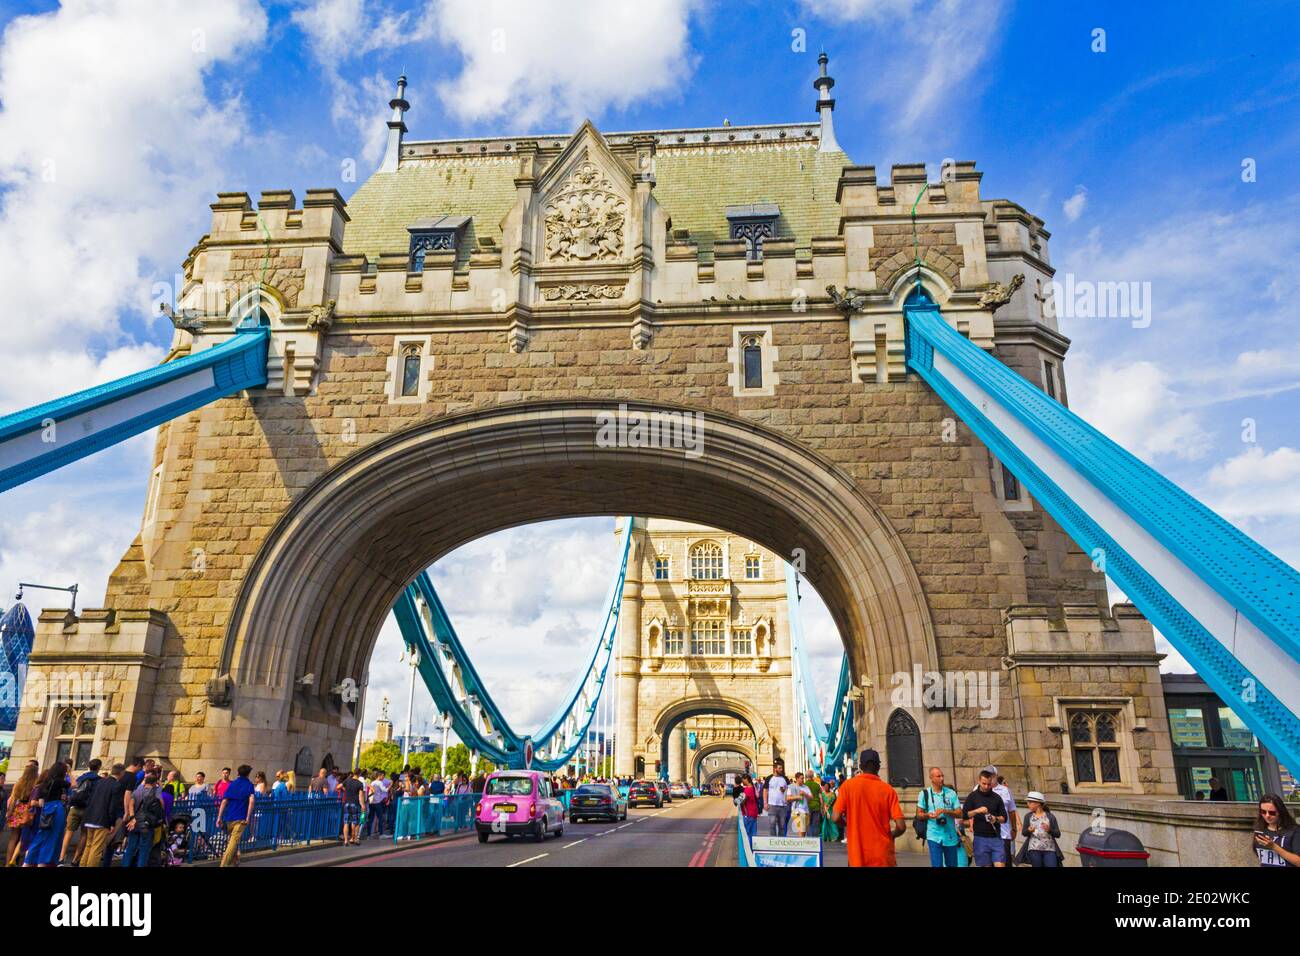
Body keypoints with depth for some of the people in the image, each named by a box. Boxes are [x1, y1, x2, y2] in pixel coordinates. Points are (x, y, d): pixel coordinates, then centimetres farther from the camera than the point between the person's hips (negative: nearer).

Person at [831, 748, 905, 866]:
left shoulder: (848, 785, -4)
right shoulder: (888, 790, -3)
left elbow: (836, 818, -9)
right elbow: (901, 826, -9)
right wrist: (890, 836, 12)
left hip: (858, 856, 0)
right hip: (883, 856, 0)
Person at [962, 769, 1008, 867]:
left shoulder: (997, 798, 9)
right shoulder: (973, 796, 2)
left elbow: (1004, 818, 8)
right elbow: (964, 815, -4)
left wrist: (996, 819, -13)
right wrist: (977, 811, -20)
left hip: (996, 837, 2)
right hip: (981, 838, -2)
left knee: (1000, 865, -5)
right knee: (985, 865, 1)